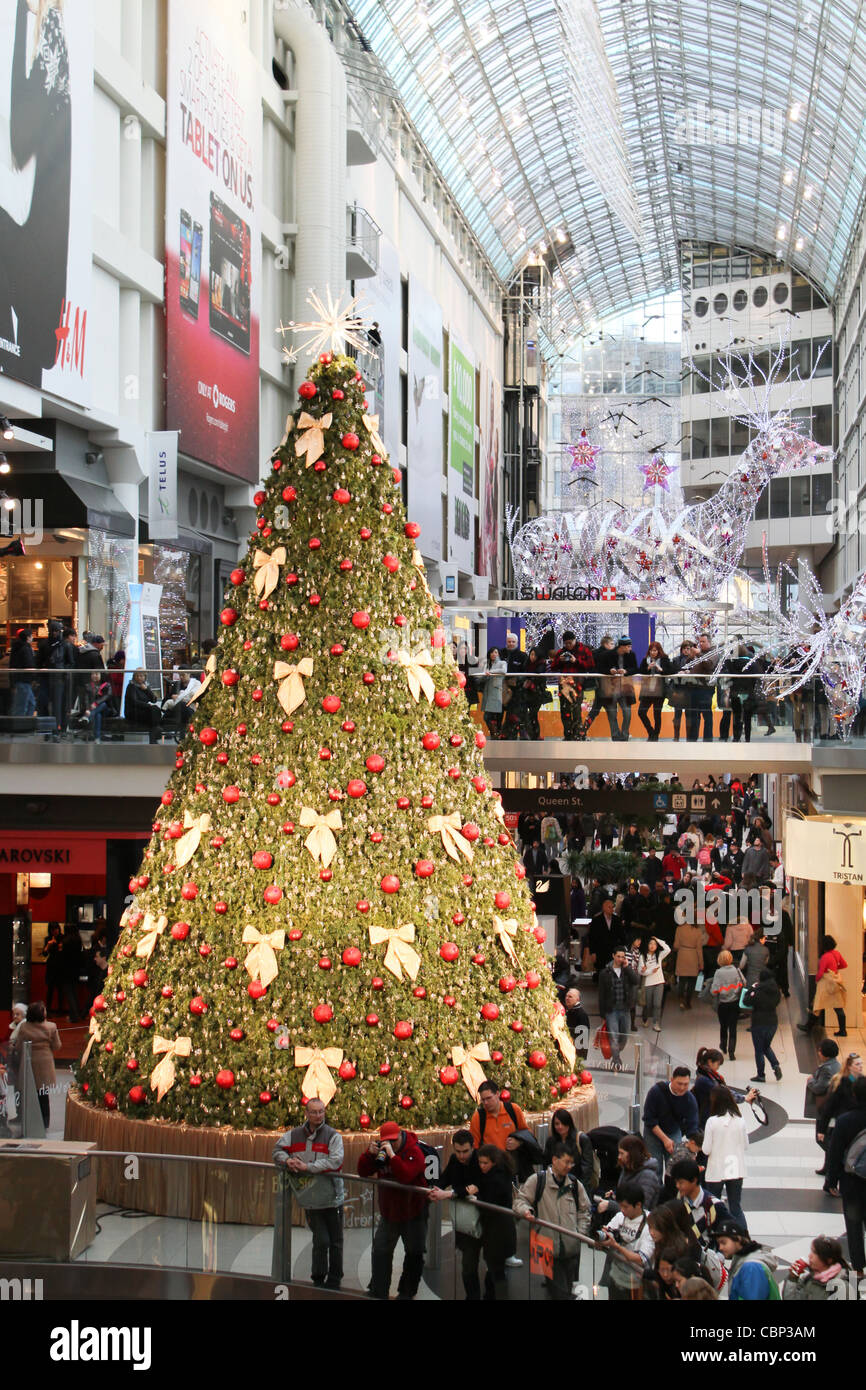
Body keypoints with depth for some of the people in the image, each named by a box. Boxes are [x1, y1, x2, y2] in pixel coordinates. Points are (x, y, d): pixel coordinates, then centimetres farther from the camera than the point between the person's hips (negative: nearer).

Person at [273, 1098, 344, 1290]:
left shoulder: (333, 1135, -3)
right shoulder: (294, 1135, 7)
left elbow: (335, 1161, -16)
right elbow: (277, 1150, 15)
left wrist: (307, 1167, -18)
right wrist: (287, 1161, -8)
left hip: (331, 1196, -1)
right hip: (310, 1199, 1)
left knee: (335, 1241, 7)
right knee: (321, 1241, -3)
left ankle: (334, 1279, 20)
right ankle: (318, 1279, 11)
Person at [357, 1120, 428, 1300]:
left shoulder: (414, 1152, -18)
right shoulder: (379, 1148, -2)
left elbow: (405, 1176, -33)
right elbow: (363, 1172, -5)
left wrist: (392, 1155, -36)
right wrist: (369, 1154, -21)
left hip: (413, 1212, -4)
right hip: (389, 1211, 5)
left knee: (414, 1254, 7)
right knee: (380, 1251, 7)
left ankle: (406, 1292, 22)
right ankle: (378, 1292, 17)